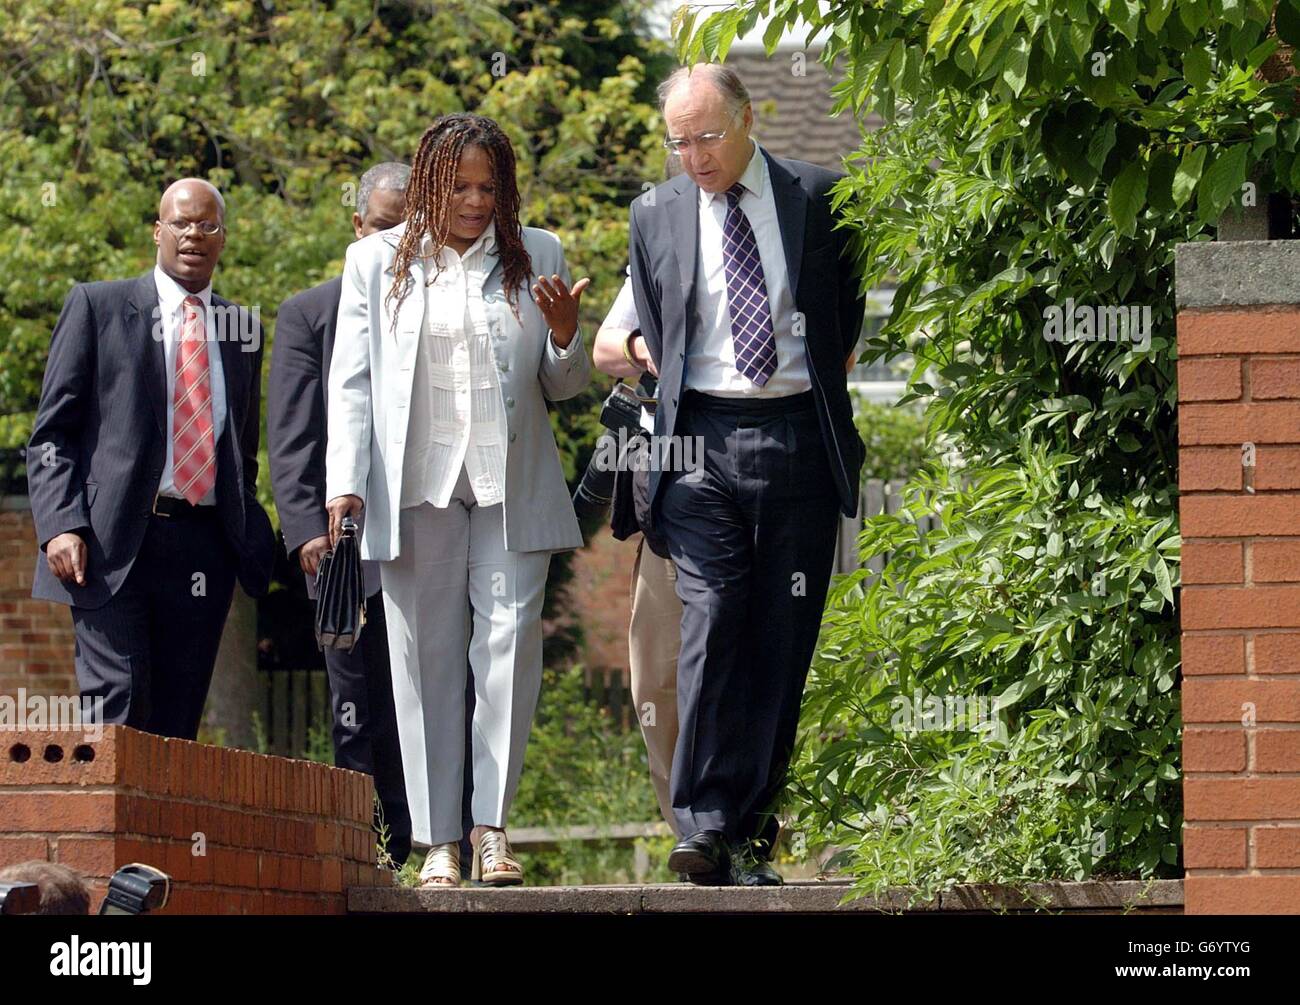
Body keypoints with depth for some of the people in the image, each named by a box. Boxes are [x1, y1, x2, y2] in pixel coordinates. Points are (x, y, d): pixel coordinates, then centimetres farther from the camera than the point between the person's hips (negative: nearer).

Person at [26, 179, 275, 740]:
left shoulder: (242, 328, 18)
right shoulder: (97, 307, 6)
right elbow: (51, 434, 3)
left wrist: (249, 540, 13)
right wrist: (60, 526, -11)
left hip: (205, 547, 4)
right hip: (111, 542, -4)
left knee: (176, 728, 1)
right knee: (117, 709, -16)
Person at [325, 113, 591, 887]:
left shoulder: (538, 258, 9)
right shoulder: (377, 263, 8)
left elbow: (564, 387, 13)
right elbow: (351, 381, 7)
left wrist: (564, 336, -9)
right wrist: (345, 483, -2)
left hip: (512, 487, 0)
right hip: (415, 487, 0)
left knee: (511, 641, -8)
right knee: (427, 657, 0)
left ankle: (492, 825, -1)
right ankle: (439, 840, 3)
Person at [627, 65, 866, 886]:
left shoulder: (817, 199, 6)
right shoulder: (657, 216, 10)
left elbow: (849, 313, 16)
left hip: (799, 441, 0)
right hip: (703, 442, 0)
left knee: (784, 638, 0)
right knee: (712, 625, -12)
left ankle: (752, 833, 5)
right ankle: (705, 826, -18)